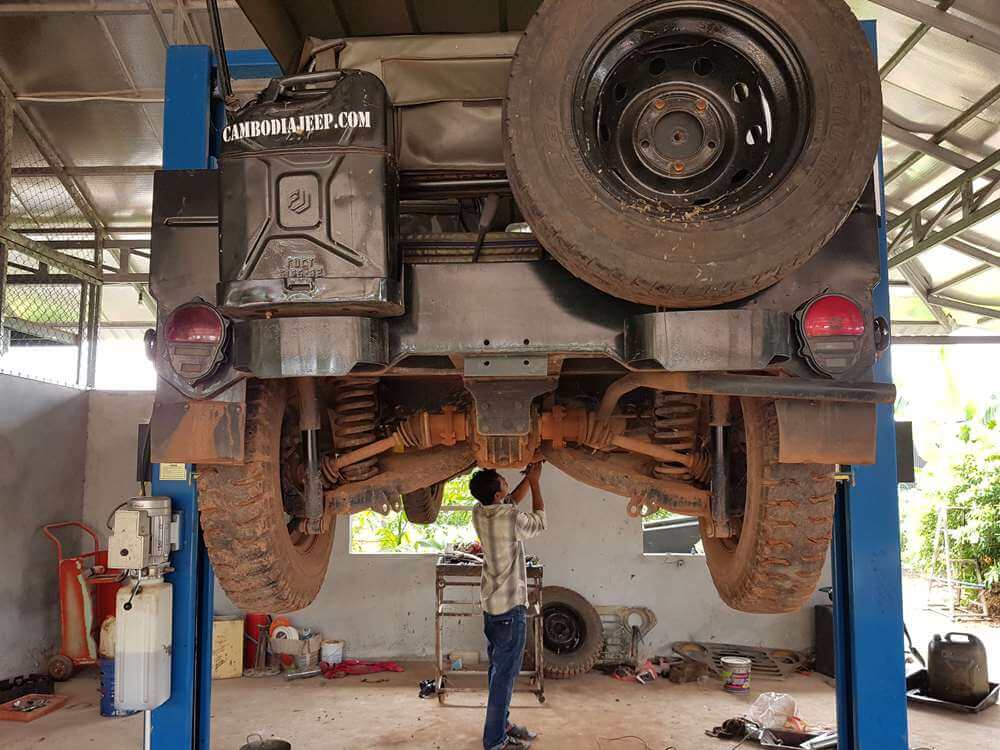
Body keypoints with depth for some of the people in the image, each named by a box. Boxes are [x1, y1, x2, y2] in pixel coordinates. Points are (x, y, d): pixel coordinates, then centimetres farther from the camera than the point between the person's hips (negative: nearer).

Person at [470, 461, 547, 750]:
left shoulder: (479, 513, 0)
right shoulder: (510, 519, -22)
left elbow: (511, 502, 19)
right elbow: (539, 521, -1)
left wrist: (529, 477, 14)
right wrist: (535, 482, 4)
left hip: (492, 606, 8)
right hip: (511, 607, -8)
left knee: (499, 670, 18)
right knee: (505, 674, 0)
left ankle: (501, 724, 29)